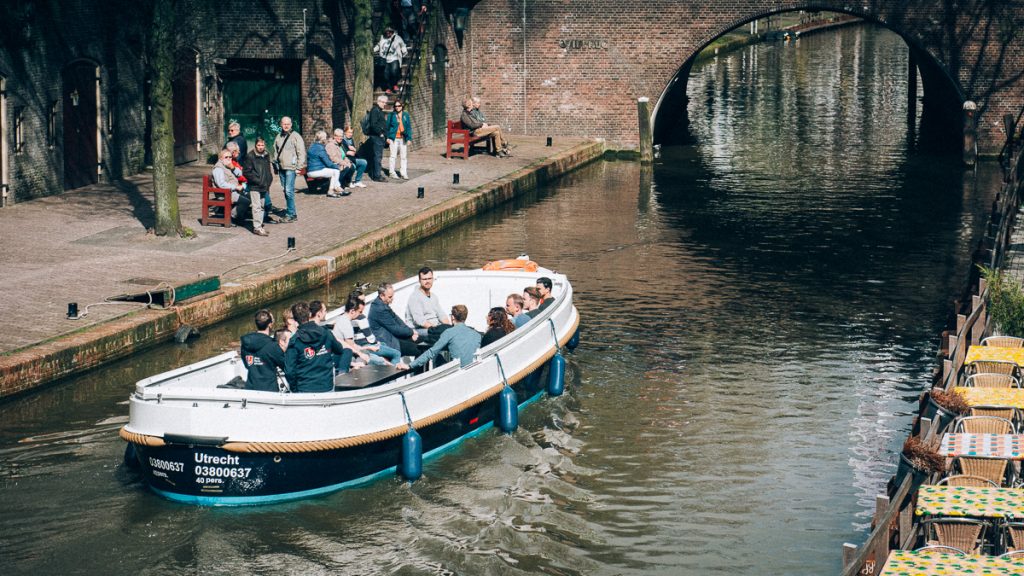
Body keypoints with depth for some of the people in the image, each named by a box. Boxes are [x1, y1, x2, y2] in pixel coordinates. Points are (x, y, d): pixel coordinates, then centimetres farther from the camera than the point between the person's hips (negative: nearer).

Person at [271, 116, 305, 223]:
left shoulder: (296, 136, -4)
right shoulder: (278, 137, 14)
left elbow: (301, 153, -7)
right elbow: (274, 151, 22)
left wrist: (299, 167, -11)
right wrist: (274, 164, 16)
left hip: (290, 168, -6)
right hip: (281, 168, 6)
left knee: (289, 191, -12)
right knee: (286, 190, 10)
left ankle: (291, 214, -10)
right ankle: (288, 210, 17)